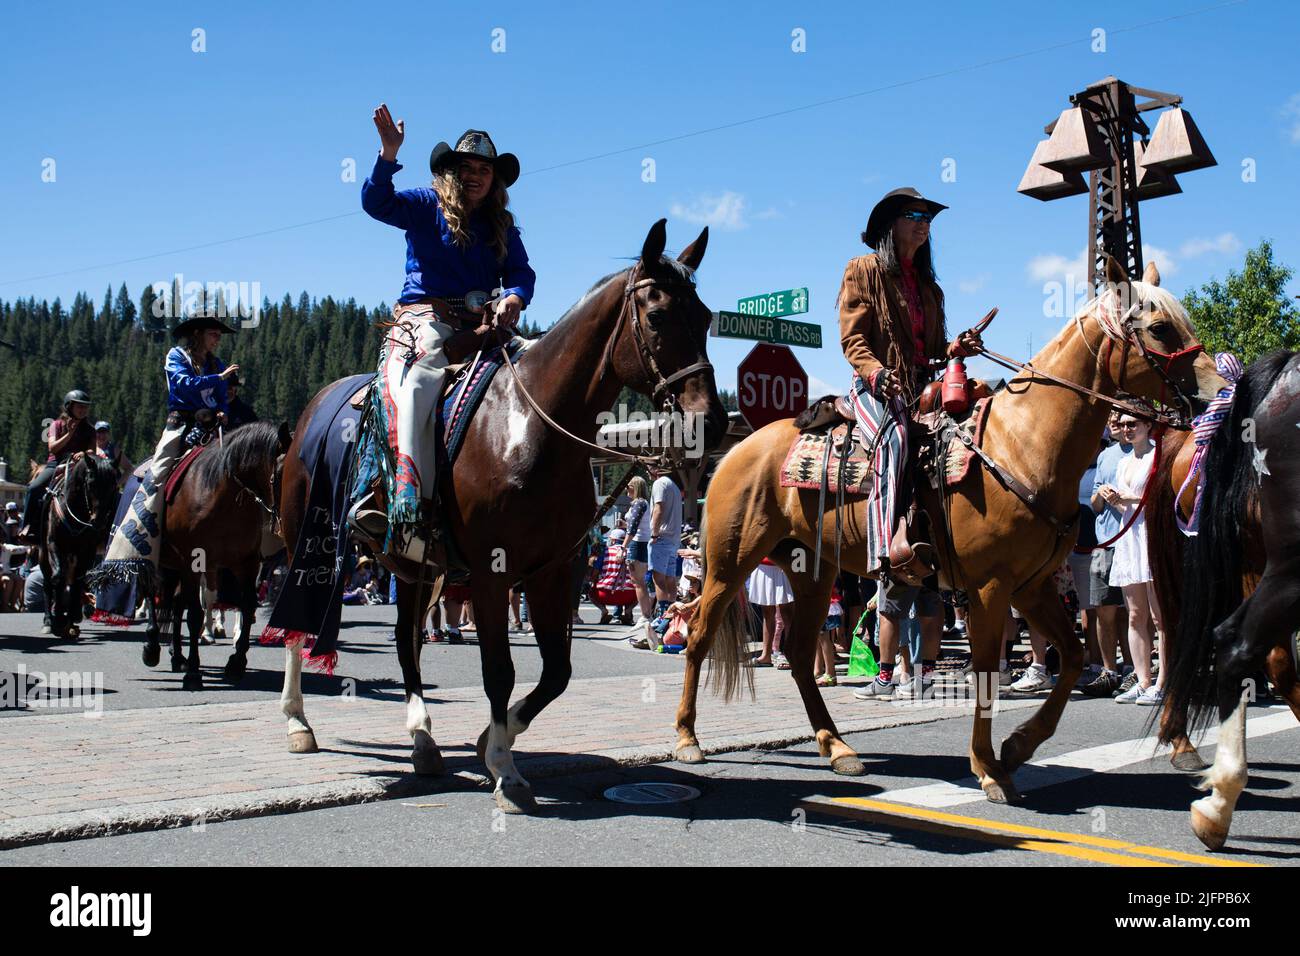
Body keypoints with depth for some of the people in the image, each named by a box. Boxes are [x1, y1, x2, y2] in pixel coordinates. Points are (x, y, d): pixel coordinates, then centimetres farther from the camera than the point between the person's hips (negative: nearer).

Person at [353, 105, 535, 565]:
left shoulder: (502, 227, 20)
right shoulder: (427, 205, 10)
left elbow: (521, 272, 9)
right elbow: (377, 202, -6)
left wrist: (514, 298, -14)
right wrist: (389, 153, -21)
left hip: (480, 328, 4)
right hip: (425, 318, -4)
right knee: (412, 390, -30)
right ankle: (410, 514, -40)